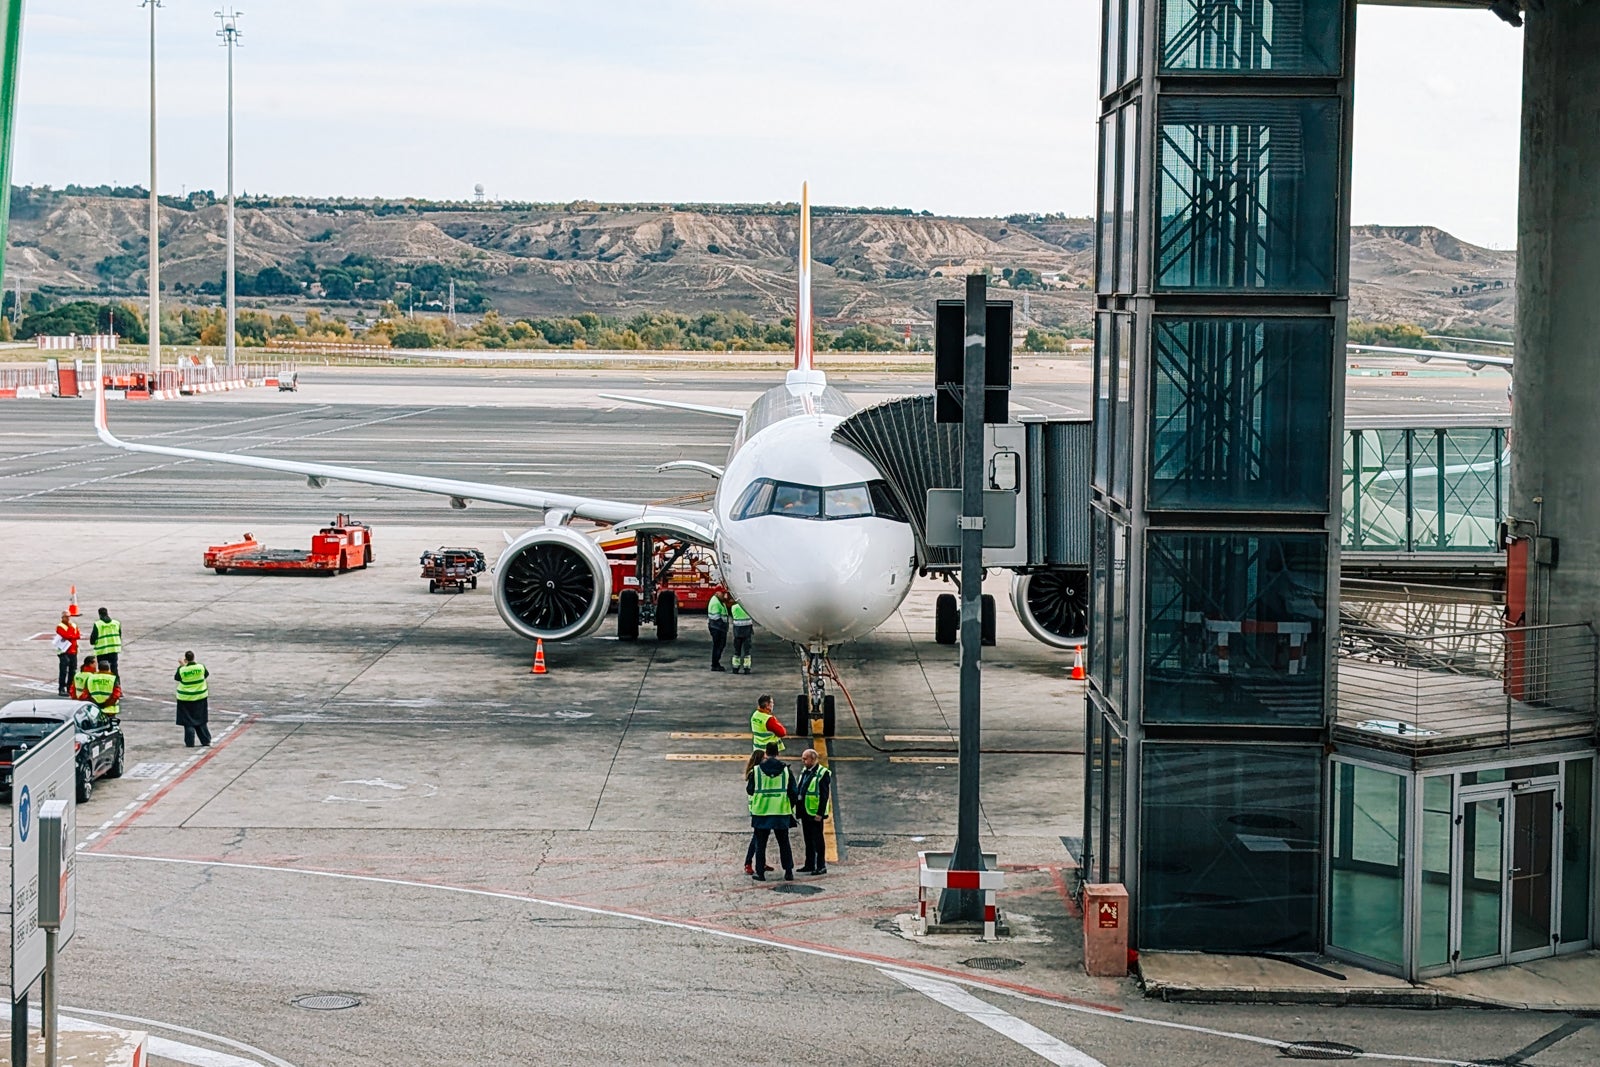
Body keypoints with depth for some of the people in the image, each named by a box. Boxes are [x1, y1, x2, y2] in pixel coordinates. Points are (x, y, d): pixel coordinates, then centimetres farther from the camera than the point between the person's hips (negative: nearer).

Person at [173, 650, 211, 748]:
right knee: (201, 721, 14)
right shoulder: (201, 667, -11)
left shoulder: (182, 670, -16)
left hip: (185, 699, -2)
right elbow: (206, 674, 9)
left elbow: (176, 678, 3)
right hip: (200, 697, 2)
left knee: (188, 722, 7)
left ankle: (189, 743, 7)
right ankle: (206, 741, 15)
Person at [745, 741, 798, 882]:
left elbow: (749, 790, 1)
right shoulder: (786, 770, -3)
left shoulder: (756, 770, -7)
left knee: (760, 844, 8)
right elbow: (793, 791, 0)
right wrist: (791, 807, 15)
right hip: (781, 812, 1)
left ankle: (760, 872, 8)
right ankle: (789, 871, 10)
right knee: (784, 843, 11)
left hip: (761, 812, -1)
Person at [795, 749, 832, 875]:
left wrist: (820, 813, -20)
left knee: (817, 840, -4)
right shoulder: (804, 772, 14)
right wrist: (798, 810, 14)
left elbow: (824, 795, -16)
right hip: (805, 812, 9)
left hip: (815, 813, -9)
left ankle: (821, 866, 1)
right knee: (808, 840, 14)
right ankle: (809, 865, 21)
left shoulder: (822, 773, -13)